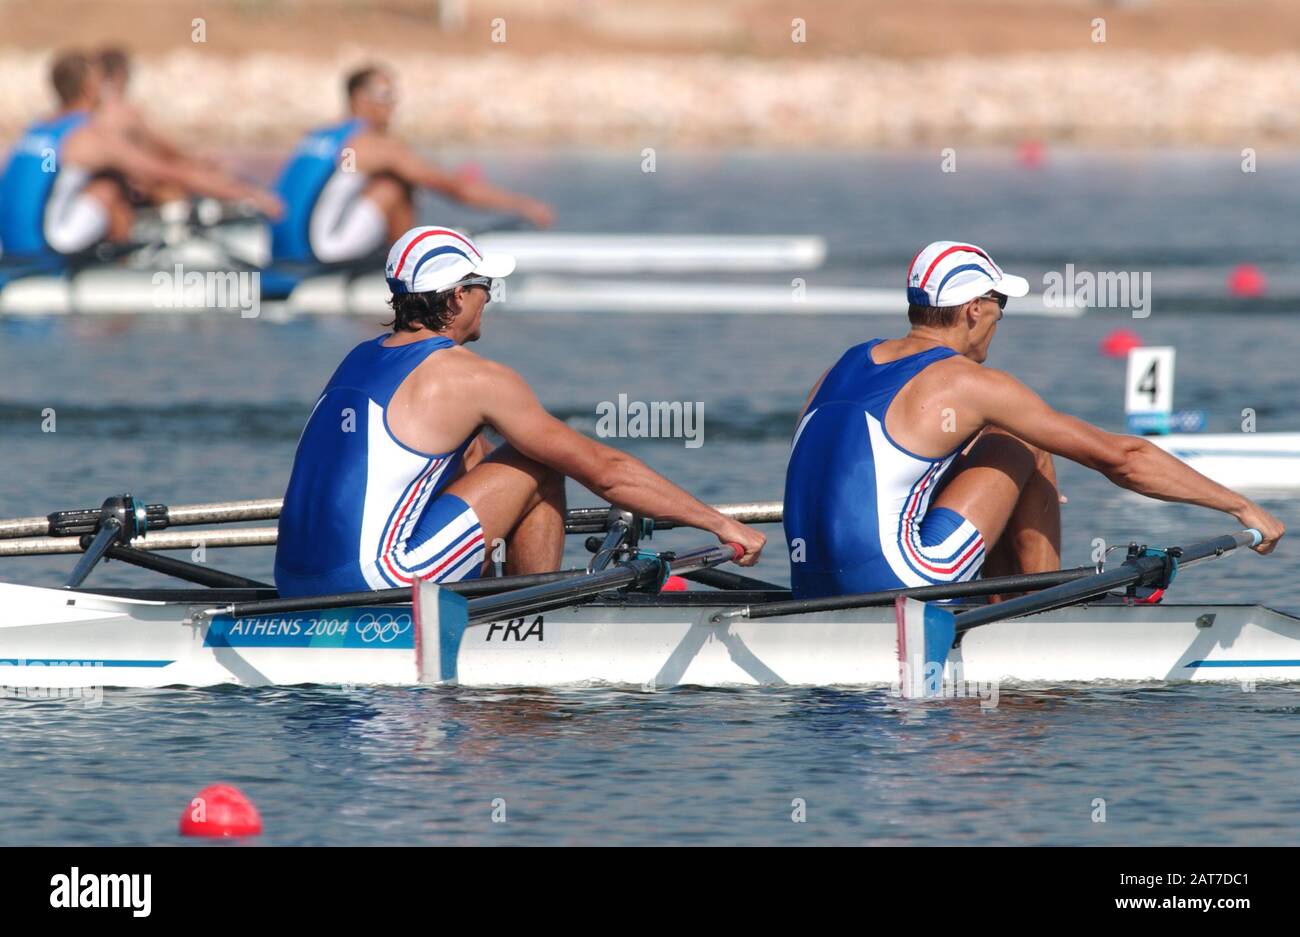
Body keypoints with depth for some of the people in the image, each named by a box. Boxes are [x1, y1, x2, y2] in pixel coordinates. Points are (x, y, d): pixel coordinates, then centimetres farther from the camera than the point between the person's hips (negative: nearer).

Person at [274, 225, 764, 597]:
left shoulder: (364, 358, 19)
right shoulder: (471, 377, -5)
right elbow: (604, 470, -1)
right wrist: (720, 524, 6)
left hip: (297, 591, 8)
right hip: (370, 583, -8)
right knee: (539, 470, 3)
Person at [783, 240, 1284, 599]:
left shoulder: (845, 366, 17)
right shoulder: (968, 384, -4)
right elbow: (1121, 458, -1)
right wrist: (1242, 507, 8)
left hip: (814, 595, 7)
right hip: (890, 585, -7)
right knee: (1025, 454, 9)